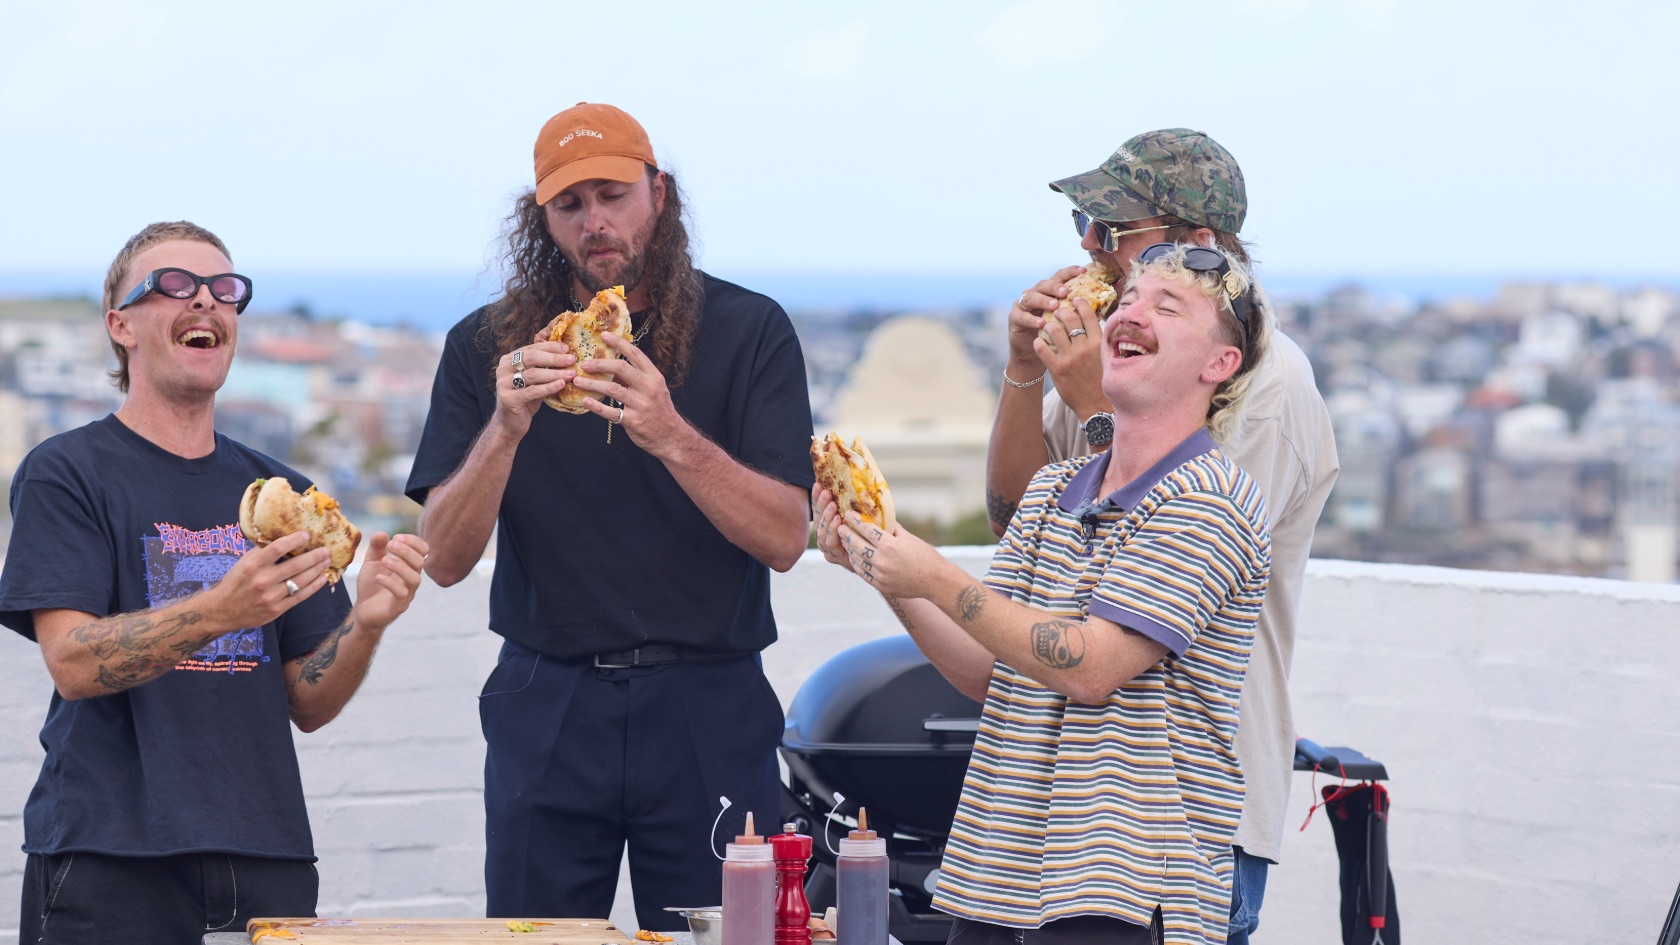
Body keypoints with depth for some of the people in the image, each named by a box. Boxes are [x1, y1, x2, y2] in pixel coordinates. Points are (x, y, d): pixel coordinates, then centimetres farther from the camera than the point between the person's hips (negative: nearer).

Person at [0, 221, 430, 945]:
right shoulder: (64, 473, 0)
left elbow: (308, 706, 11)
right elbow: (72, 661, -13)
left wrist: (364, 623, -9)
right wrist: (220, 611, -27)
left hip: (264, 856, 4)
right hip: (110, 854, -4)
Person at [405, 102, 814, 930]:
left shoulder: (748, 332, 1)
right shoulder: (487, 347, 6)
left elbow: (784, 538, -7)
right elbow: (443, 559, -1)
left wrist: (670, 435, -22)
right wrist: (506, 429, -17)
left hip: (706, 712, -1)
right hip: (547, 708, 1)